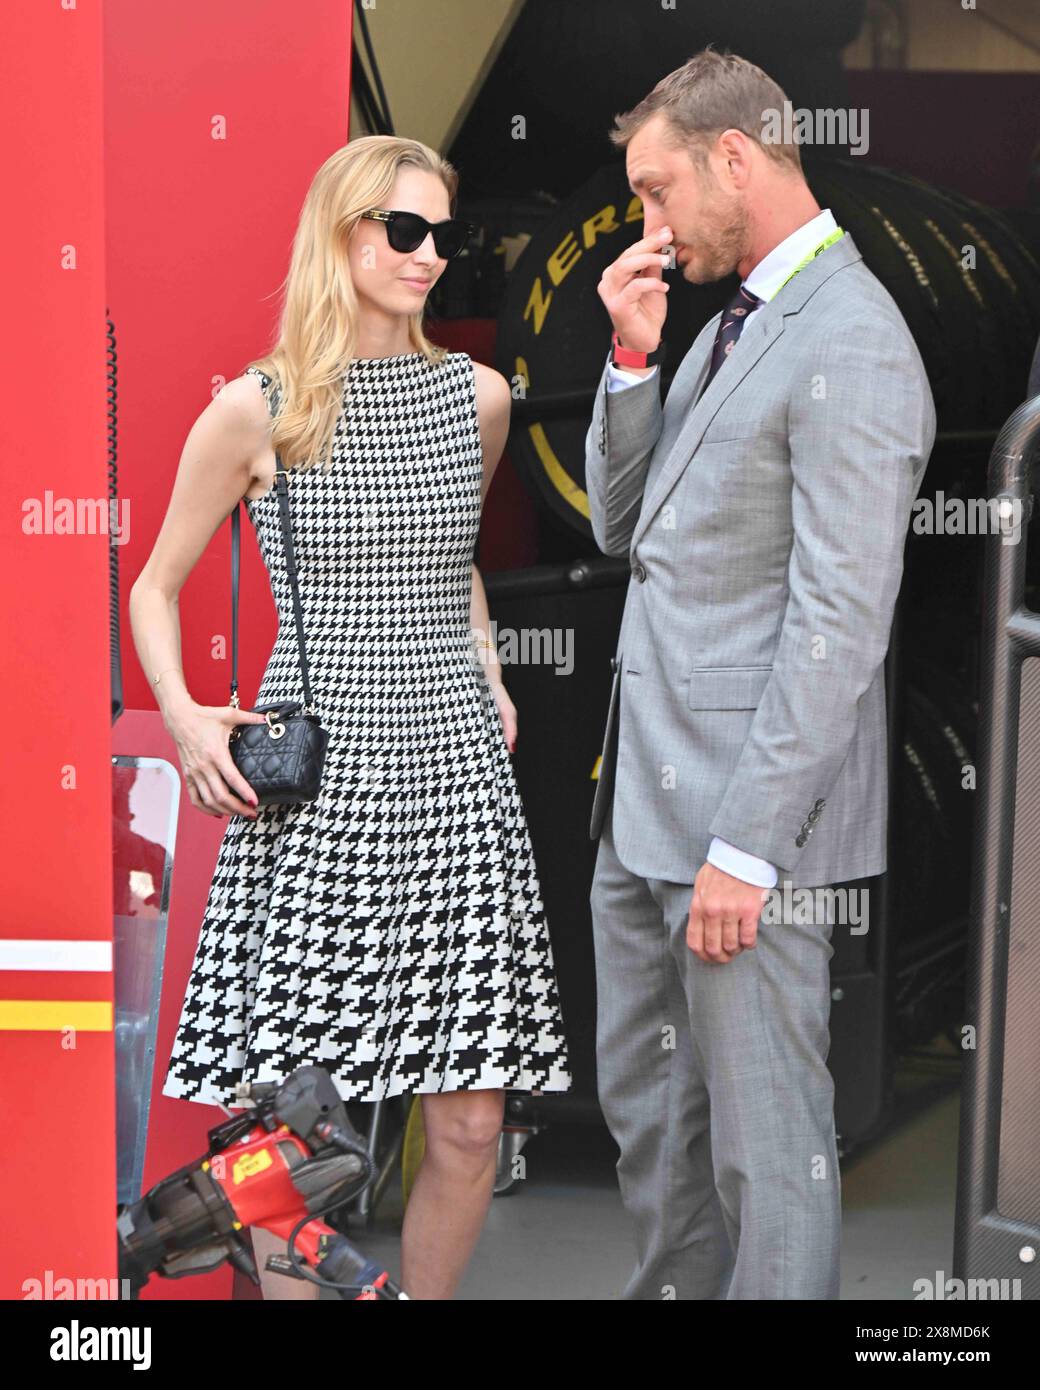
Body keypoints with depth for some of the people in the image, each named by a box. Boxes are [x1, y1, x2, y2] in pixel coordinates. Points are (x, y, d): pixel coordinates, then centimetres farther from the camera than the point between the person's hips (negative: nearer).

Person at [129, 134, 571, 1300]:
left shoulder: (477, 396, 9)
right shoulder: (255, 411, -2)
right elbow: (155, 587, 7)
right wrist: (185, 717, -7)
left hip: (454, 775, 3)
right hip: (312, 788, -3)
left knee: (470, 1126, 2)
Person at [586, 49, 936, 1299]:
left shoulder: (851, 345, -16)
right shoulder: (729, 323, 15)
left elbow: (839, 624, -21)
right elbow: (623, 527, 17)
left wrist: (746, 845, -21)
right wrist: (633, 360, 2)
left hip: (748, 811, -10)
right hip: (643, 801, 10)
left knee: (764, 1140, 1)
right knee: (641, 1103, 19)